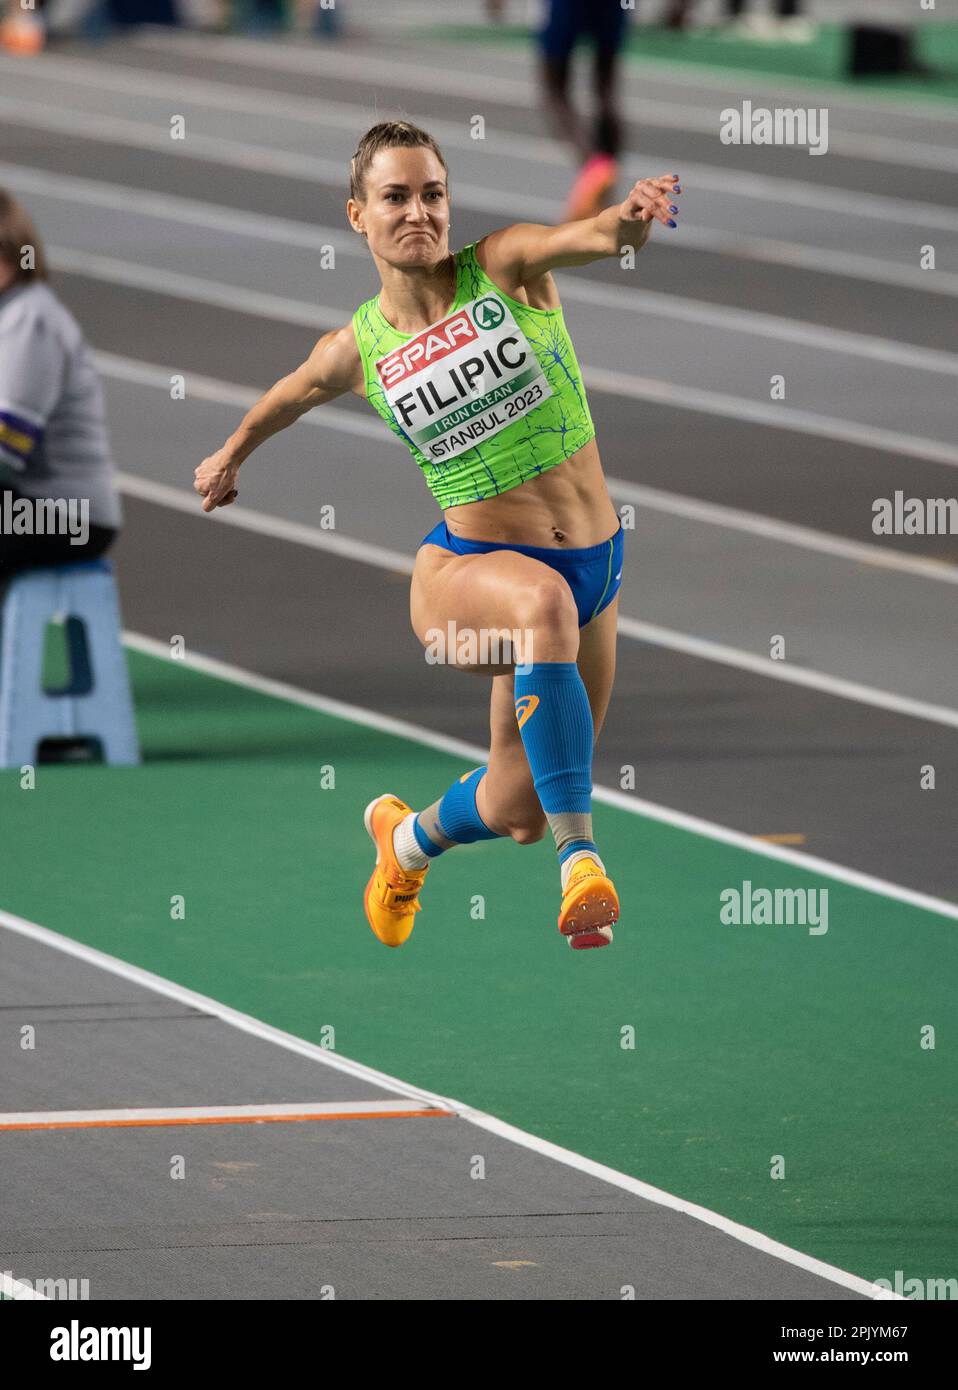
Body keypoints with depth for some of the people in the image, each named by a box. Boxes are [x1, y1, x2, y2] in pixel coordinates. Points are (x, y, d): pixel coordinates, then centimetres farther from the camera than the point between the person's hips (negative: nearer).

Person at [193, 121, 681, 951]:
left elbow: (598, 236, -28)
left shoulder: (504, 267, -6)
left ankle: (410, 839, 47)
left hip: (592, 569, 2)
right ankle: (581, 859, -37)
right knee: (545, 602, -40)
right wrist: (233, 454, 40)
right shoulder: (361, 351, -2)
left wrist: (634, 215, -52)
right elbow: (292, 395, 22)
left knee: (521, 813, 9)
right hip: (467, 570, -2)